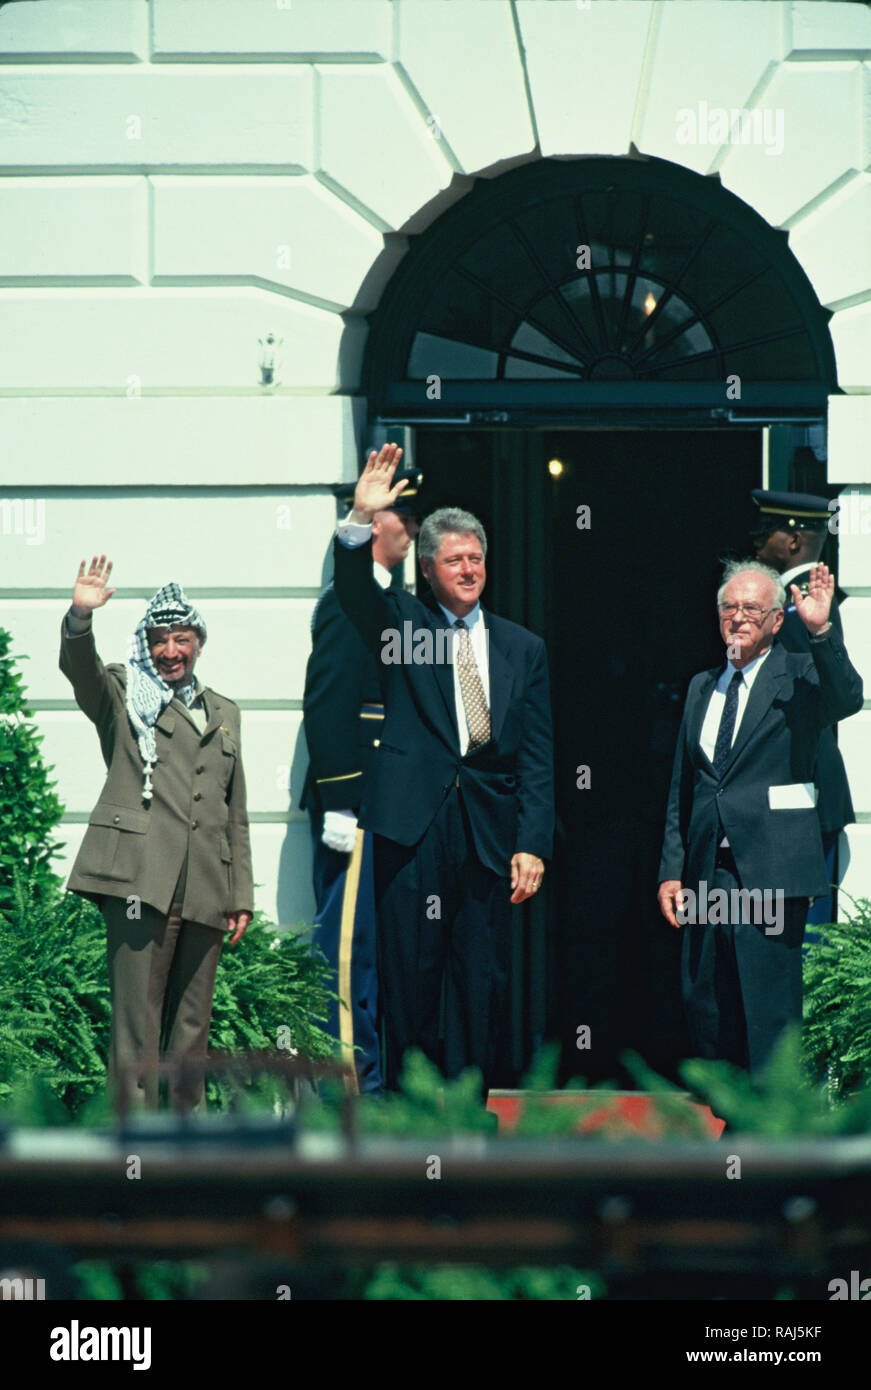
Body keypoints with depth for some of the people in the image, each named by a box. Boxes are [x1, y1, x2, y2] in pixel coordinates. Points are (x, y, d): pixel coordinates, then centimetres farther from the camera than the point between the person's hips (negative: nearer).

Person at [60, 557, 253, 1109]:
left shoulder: (223, 713, 22)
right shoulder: (122, 696, 11)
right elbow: (79, 667, -12)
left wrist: (241, 895, 17)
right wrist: (81, 617, -33)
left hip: (205, 892, 5)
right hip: (139, 881, -4)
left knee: (192, 1026, 8)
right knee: (136, 1026, -9)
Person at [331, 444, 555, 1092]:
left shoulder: (523, 648, 13)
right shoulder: (404, 622, 9)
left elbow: (538, 756, 9)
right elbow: (355, 590, -12)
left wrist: (533, 843, 0)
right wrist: (362, 519, -29)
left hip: (491, 831, 2)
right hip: (414, 827, -2)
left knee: (482, 979, 3)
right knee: (409, 975, -1)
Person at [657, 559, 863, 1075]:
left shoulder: (801, 676, 1)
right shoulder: (702, 688, 17)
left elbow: (847, 699, -23)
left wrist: (821, 631, -35)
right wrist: (671, 870, 13)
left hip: (769, 874, -6)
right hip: (706, 873, 6)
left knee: (768, 1017, -6)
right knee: (705, 1009, 9)